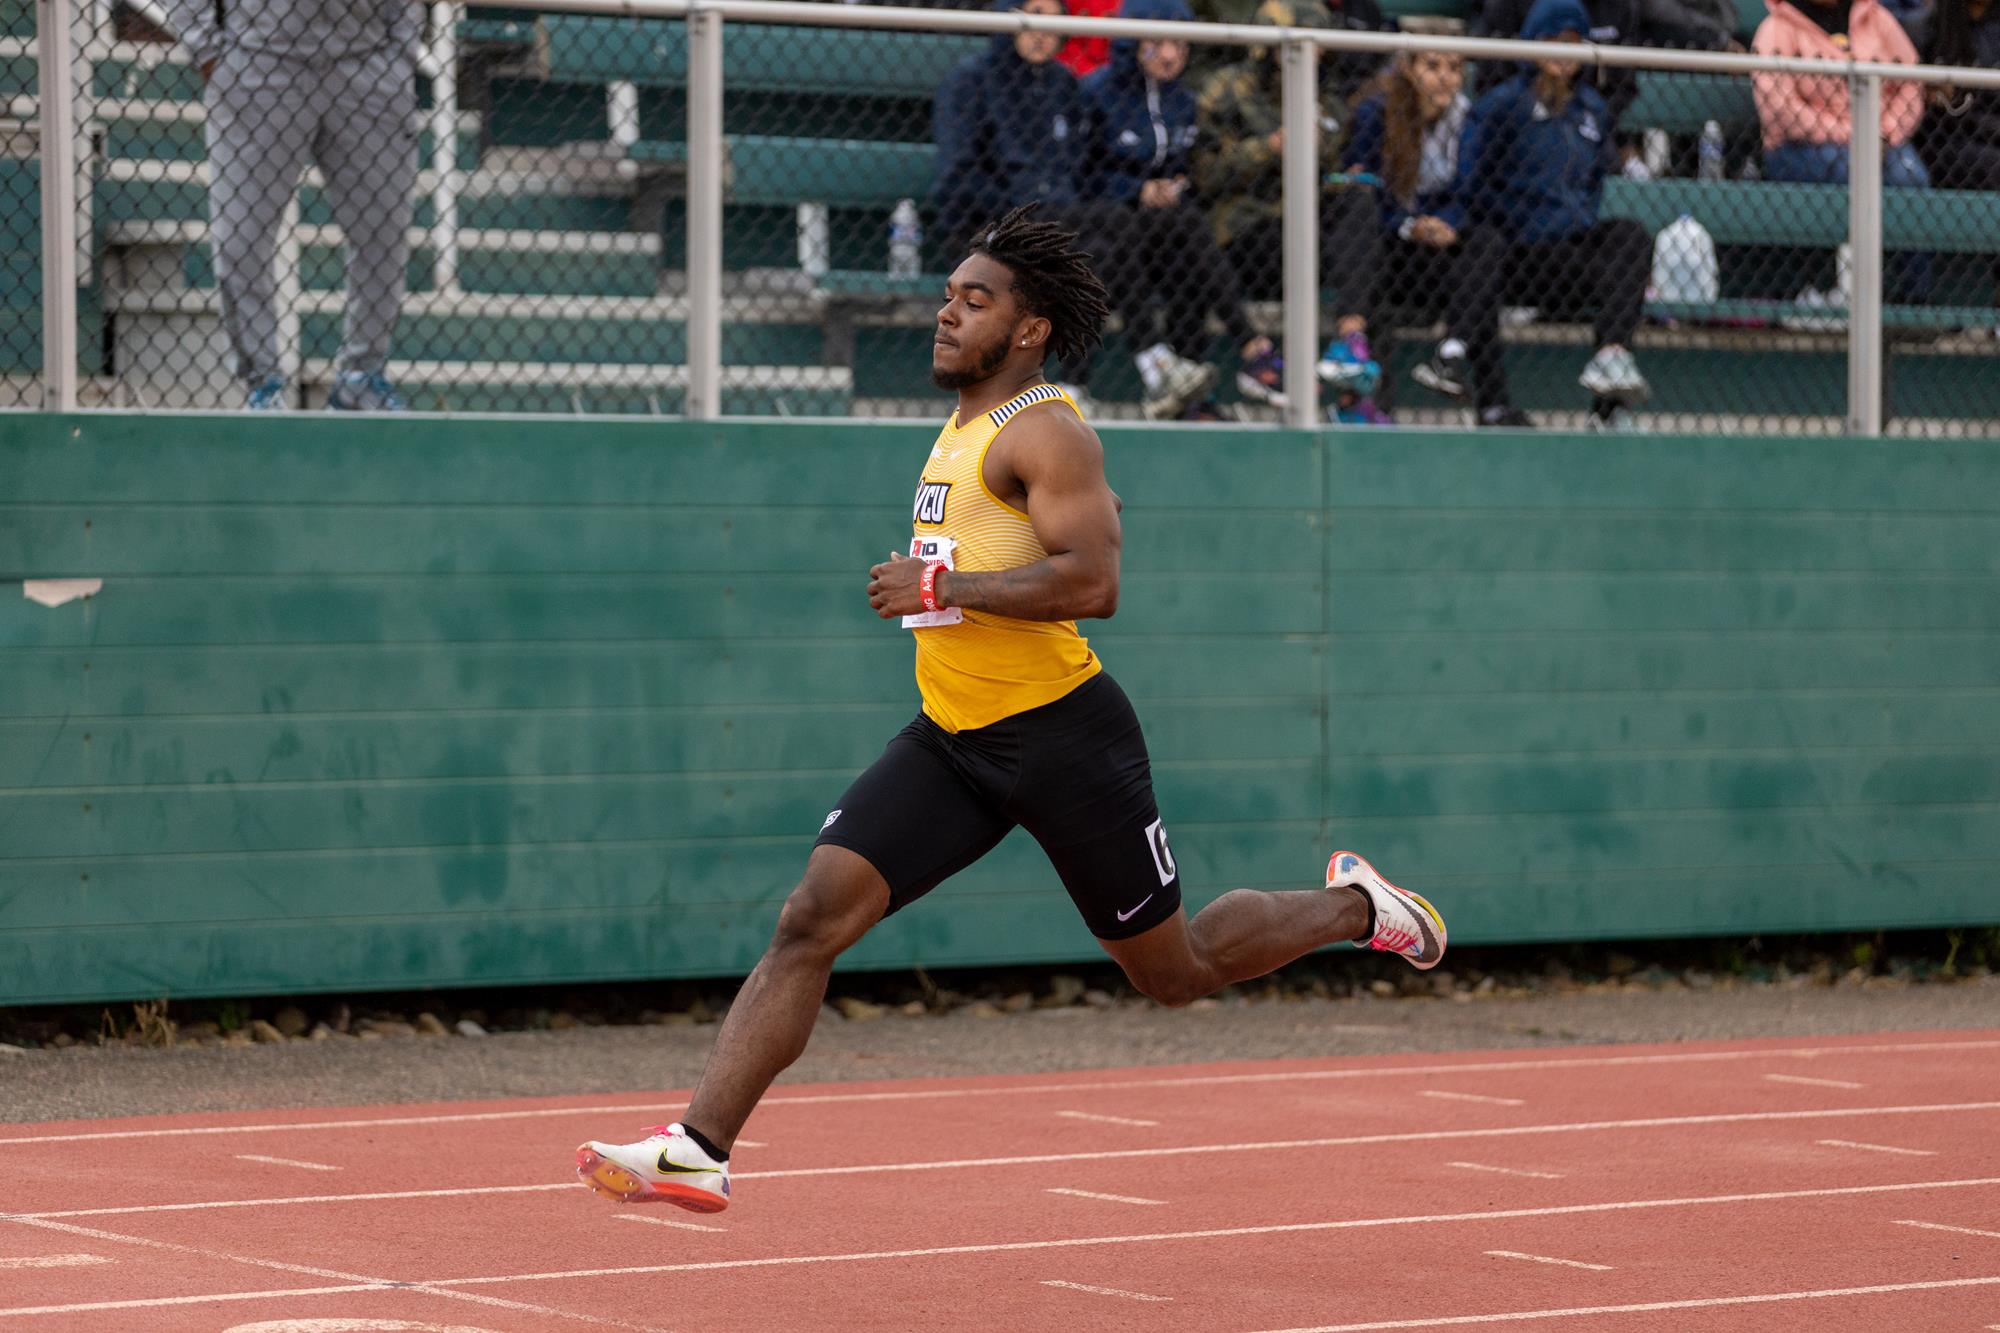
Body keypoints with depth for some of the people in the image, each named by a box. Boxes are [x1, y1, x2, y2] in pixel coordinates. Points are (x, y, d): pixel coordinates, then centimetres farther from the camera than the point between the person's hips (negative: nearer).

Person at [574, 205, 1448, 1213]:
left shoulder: (1044, 431, -12)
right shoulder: (960, 432, 15)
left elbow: (1093, 581, -25)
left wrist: (943, 584, -22)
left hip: (1061, 734, -7)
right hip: (951, 740, 7)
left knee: (1175, 972, 7)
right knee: (811, 919, -12)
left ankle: (1355, 908, 33)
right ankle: (699, 1149, -17)